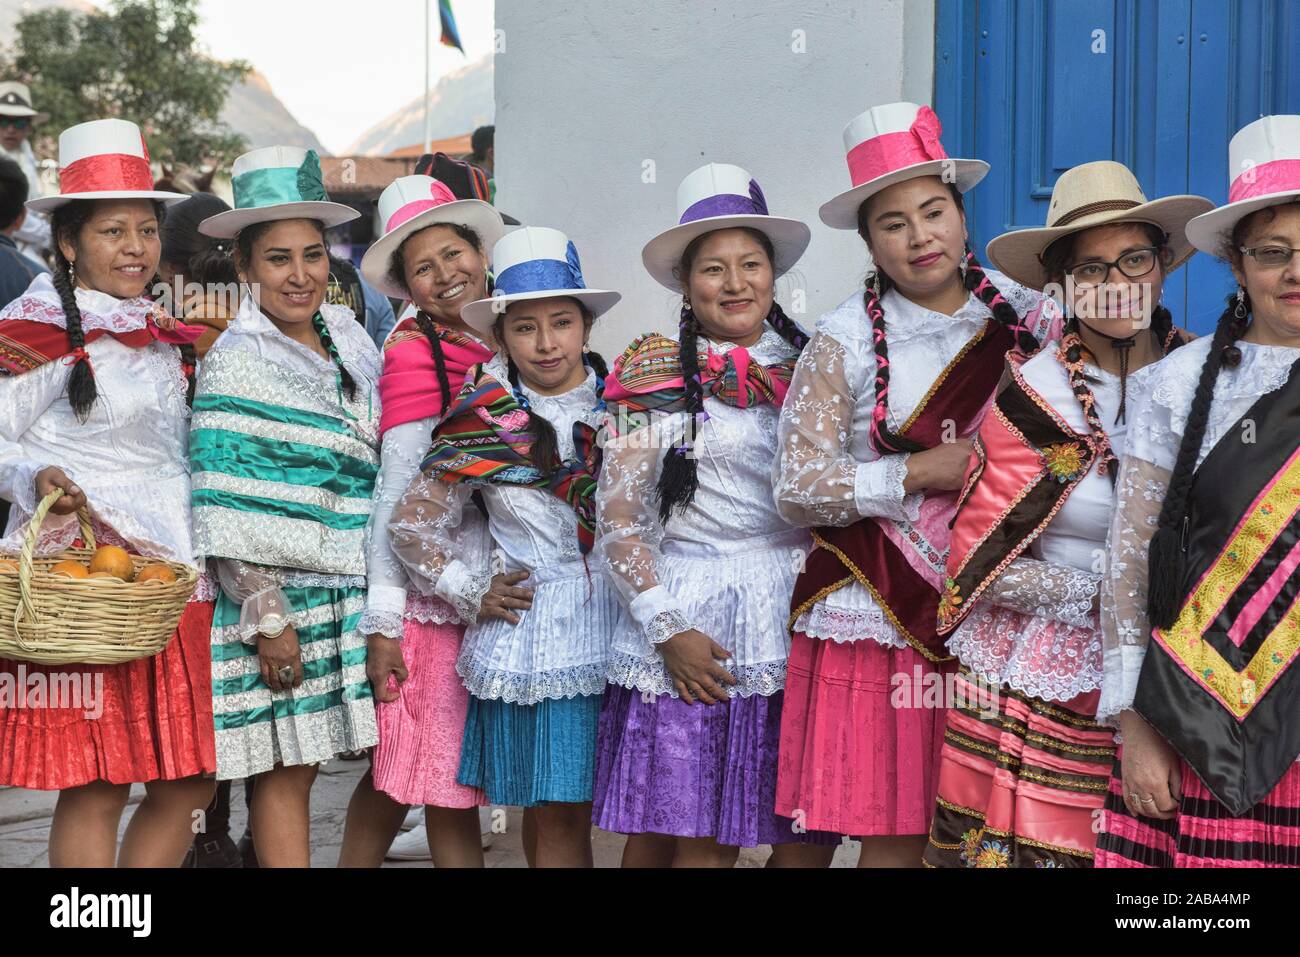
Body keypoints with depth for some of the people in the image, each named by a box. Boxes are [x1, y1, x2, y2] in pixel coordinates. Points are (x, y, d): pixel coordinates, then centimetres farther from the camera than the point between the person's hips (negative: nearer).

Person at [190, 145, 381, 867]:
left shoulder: (350, 342, 12)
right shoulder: (234, 361, -7)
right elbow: (230, 508, -11)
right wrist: (264, 617, -15)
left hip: (349, 591, 5)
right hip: (277, 597, -5)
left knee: (302, 762, 6)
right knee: (286, 768, -2)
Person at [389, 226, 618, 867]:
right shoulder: (484, 424, 0)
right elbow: (411, 525, 5)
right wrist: (473, 596, 1)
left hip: (619, 620, 2)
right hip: (534, 629, -2)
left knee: (558, 807, 3)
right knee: (557, 813, 0)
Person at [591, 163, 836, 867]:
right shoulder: (657, 373, 3)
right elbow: (618, 518, -1)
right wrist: (665, 629, -10)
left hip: (797, 620, 4)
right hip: (694, 628, -3)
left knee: (812, 834, 0)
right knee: (702, 842, -5)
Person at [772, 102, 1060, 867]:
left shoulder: (1027, 320, 6)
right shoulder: (847, 340, -2)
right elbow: (798, 489, -5)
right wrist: (921, 472, -12)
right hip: (882, 620, -2)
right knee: (896, 838, -1)